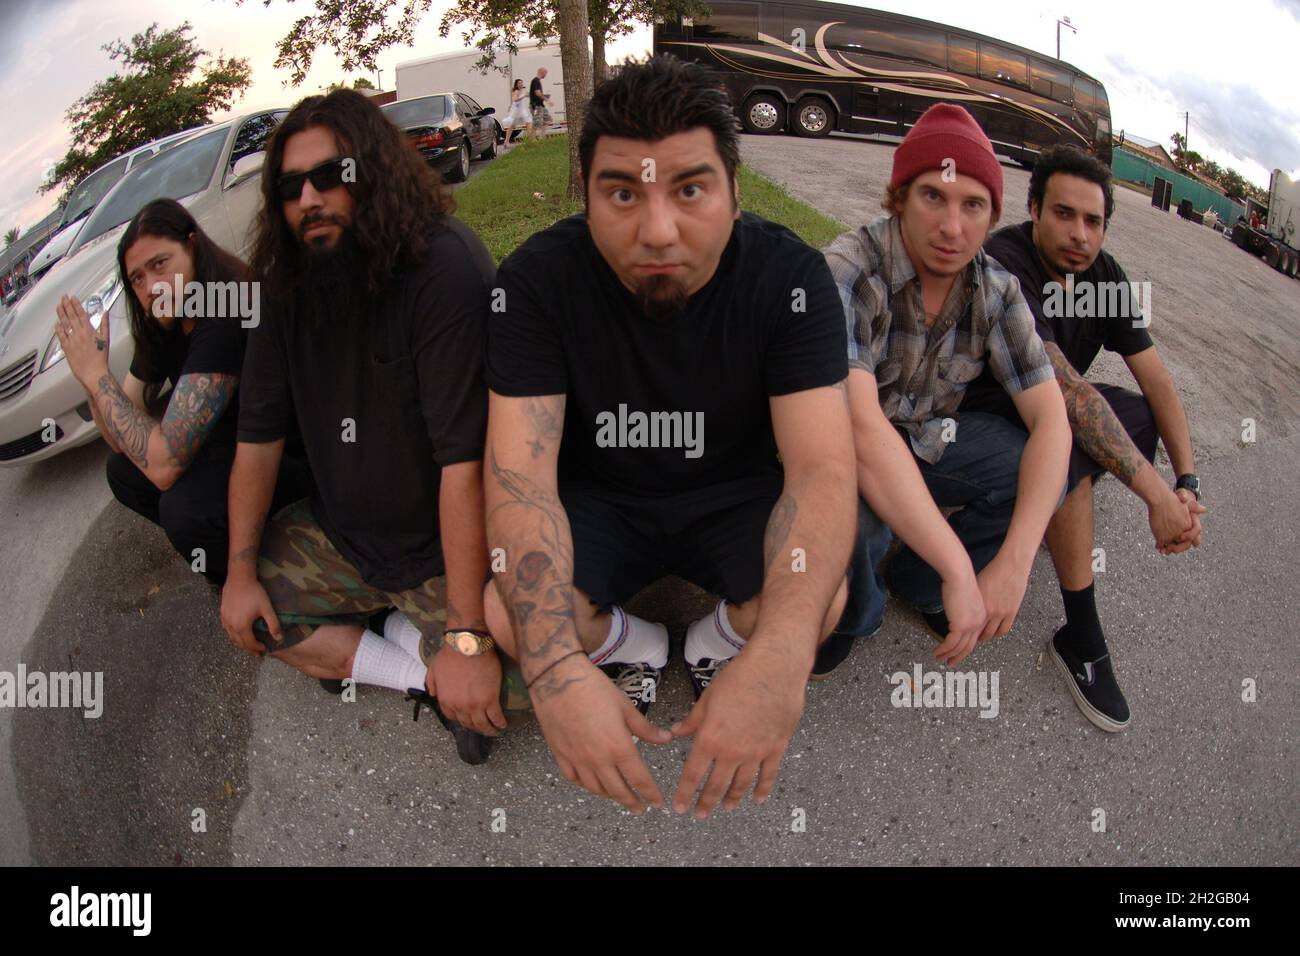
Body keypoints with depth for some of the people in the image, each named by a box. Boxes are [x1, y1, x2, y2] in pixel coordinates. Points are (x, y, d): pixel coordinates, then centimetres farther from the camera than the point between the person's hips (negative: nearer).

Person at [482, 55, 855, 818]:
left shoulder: (789, 276, -21)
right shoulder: (538, 279, -20)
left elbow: (822, 465, -30)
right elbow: (521, 470, -27)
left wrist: (779, 656, -49)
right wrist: (558, 667, -44)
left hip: (734, 492, 0)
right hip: (598, 497, 1)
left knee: (821, 601, -29)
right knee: (509, 613, -27)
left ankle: (721, 644, 10)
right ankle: (633, 652, 10)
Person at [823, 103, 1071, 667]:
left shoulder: (996, 291, -10)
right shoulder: (850, 271, -28)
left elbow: (1050, 417, -12)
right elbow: (862, 424, -39)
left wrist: (1014, 562, -27)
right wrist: (960, 573, -42)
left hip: (926, 437, 6)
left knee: (1042, 472, -14)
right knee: (852, 512, -36)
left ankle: (918, 584, 8)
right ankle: (851, 615, 0)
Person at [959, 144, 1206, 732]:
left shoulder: (1103, 275, -3)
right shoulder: (1004, 265, -28)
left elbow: (1157, 380, -3)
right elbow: (1065, 388, -36)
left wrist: (1188, 483, -17)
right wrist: (1156, 494, -36)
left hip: (1049, 407, 8)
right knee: (1074, 439, -33)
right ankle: (1081, 639, -22)